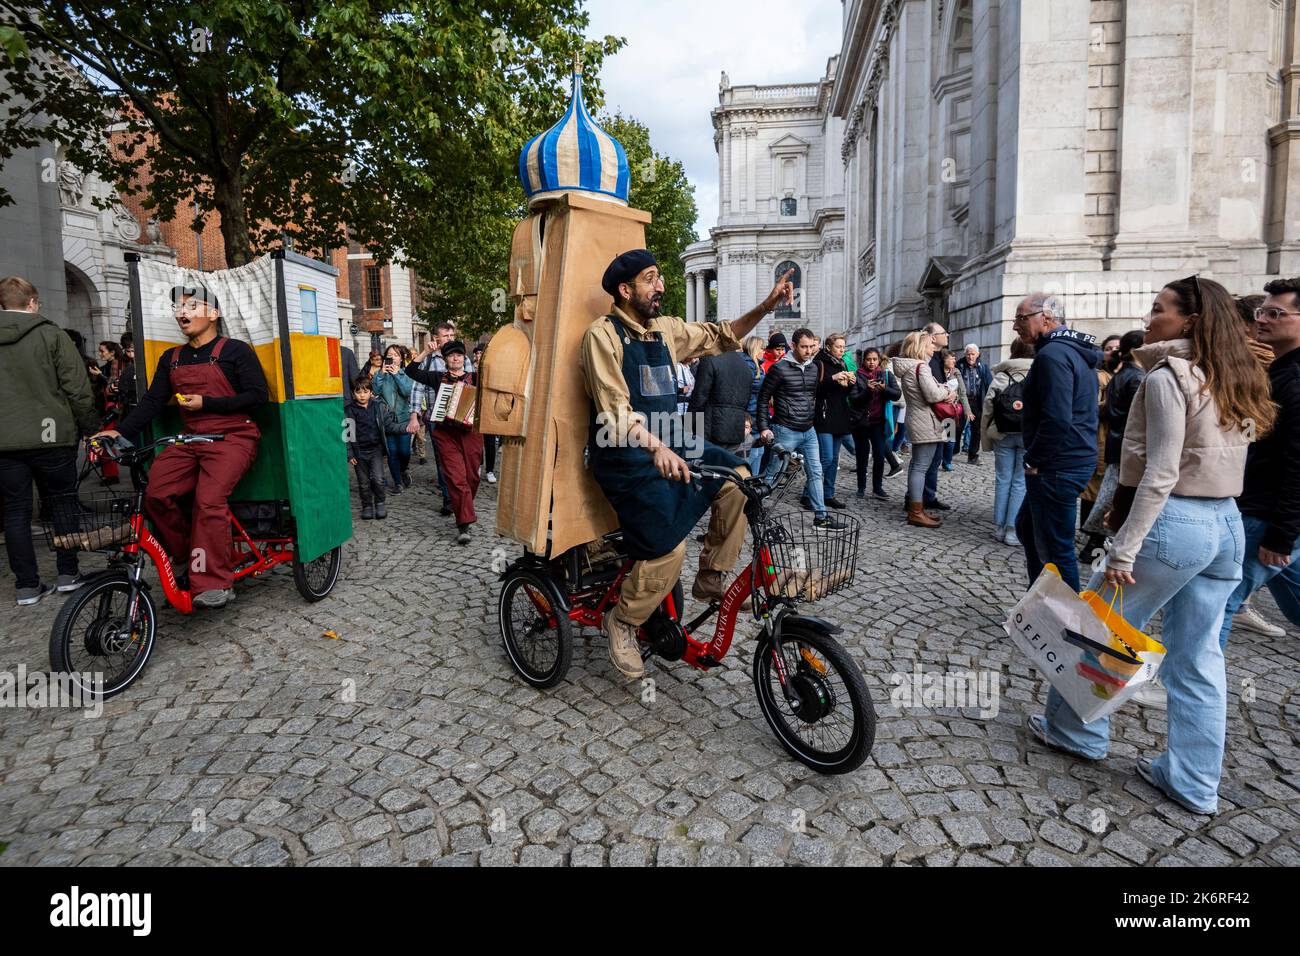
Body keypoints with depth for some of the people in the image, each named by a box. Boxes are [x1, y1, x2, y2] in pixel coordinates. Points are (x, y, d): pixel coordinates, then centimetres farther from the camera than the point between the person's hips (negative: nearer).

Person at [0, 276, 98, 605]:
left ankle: (27, 585, 9)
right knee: (62, 502, 10)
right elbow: (78, 390, -9)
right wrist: (91, 429, 0)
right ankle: (68, 574, 13)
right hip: (50, 437, -3)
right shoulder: (51, 335, -4)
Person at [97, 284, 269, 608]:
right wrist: (120, 431, -4)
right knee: (156, 494, -17)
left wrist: (206, 403, -12)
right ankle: (184, 556, 5)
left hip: (232, 437, -6)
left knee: (209, 500, -26)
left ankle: (213, 583, -20)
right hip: (190, 441, 6)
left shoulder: (235, 350, 1)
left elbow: (258, 396, -7)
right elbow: (152, 400, 11)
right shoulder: (171, 358, 18)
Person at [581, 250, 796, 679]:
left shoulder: (666, 330, 10)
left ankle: (711, 579, 2)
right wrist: (655, 446, -36)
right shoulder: (603, 334, -10)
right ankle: (622, 621, 9)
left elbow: (720, 336, 17)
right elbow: (614, 409, -20)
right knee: (667, 548, -17)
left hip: (668, 442, 7)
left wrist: (766, 306, 1)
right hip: (626, 455, -7)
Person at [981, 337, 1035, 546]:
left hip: (1003, 435, 2)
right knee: (1021, 482, 3)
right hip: (1030, 436, -2)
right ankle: (1012, 531, 4)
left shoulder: (1000, 376, 3)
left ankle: (999, 527, 14)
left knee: (1002, 480, 10)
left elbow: (987, 409, 2)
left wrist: (985, 439, 9)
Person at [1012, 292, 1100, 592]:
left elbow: (1057, 419, -27)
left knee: (1056, 550, -1)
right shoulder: (1076, 351, 15)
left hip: (1057, 468, -11)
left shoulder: (1052, 354, -18)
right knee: (1026, 527, 23)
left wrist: (1033, 461, -15)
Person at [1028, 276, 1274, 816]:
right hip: (1227, 525, 8)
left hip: (1175, 522, -8)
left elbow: (1160, 474, -19)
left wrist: (1123, 550, -19)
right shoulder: (1233, 382, 12)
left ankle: (1076, 731, 25)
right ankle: (1195, 784, 22)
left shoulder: (1168, 376, -13)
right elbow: (1214, 456, 11)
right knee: (1198, 657, 13)